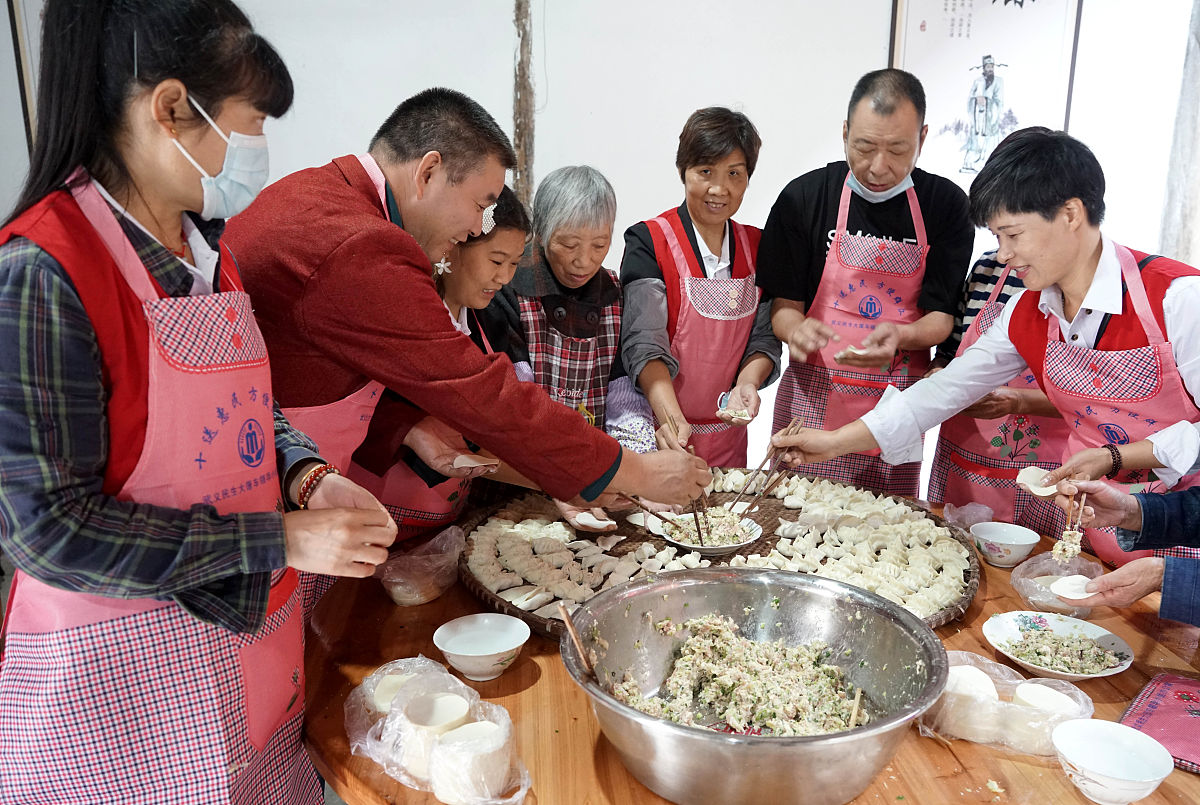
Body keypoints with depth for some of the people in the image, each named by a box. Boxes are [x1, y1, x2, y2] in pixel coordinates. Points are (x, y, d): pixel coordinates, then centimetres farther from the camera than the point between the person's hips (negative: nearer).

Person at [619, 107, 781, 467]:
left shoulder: (758, 247, 5)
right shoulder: (648, 241, -9)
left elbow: (765, 336, 5)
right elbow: (644, 342, -18)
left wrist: (747, 383, -17)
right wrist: (671, 418, -31)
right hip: (658, 433, -4)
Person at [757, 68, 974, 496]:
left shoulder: (945, 204, 1)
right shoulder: (803, 197, -2)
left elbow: (943, 316, 0)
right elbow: (783, 305, 0)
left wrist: (901, 337, -22)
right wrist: (796, 329, -23)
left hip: (897, 406, 1)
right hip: (814, 393, -1)